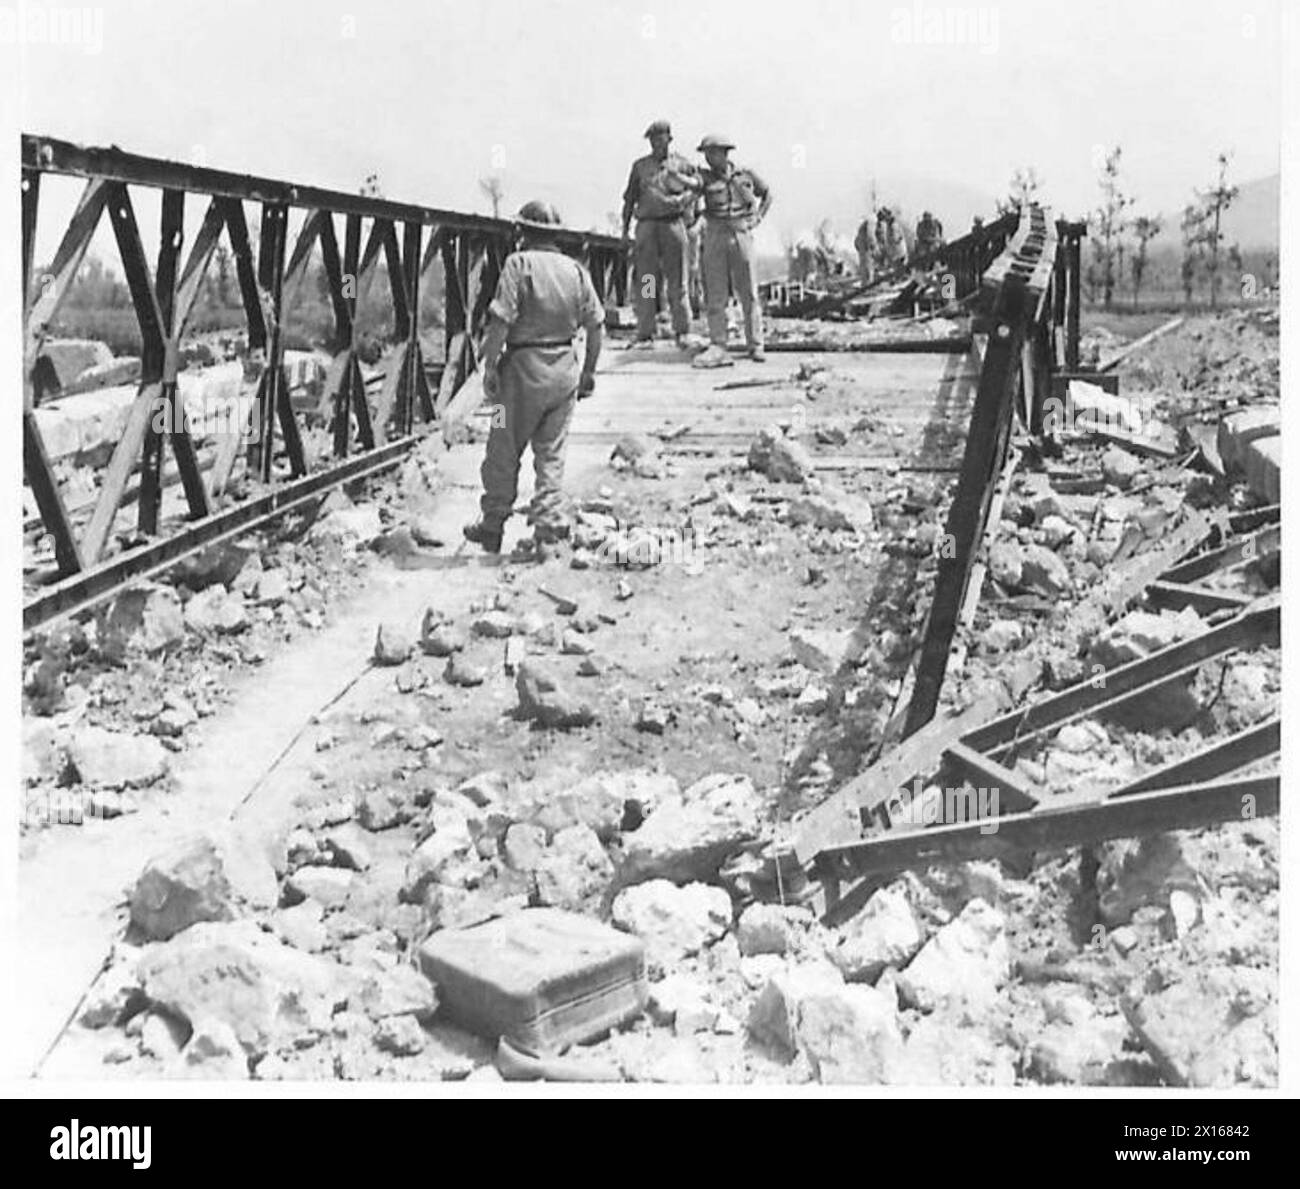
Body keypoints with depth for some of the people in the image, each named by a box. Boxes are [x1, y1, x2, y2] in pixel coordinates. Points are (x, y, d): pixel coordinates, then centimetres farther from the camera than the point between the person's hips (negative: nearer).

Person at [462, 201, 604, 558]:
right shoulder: (576, 269, 6)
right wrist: (588, 371, 16)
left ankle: (492, 527, 19)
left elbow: (501, 320, -17)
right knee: (552, 454, 11)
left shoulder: (518, 263, -9)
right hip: (565, 366, 4)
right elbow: (597, 326, 7)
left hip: (524, 366, -4)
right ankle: (548, 530, 8)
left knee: (504, 451, 9)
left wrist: (489, 365, -11)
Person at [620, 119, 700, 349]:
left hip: (673, 224, -1)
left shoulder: (682, 164, 11)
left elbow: (700, 185, 11)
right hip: (646, 225, 1)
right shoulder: (640, 165, 15)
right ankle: (645, 334, -2)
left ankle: (682, 332, 4)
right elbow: (629, 199, 15)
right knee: (645, 281, -3)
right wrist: (625, 229, 7)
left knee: (676, 281, -2)